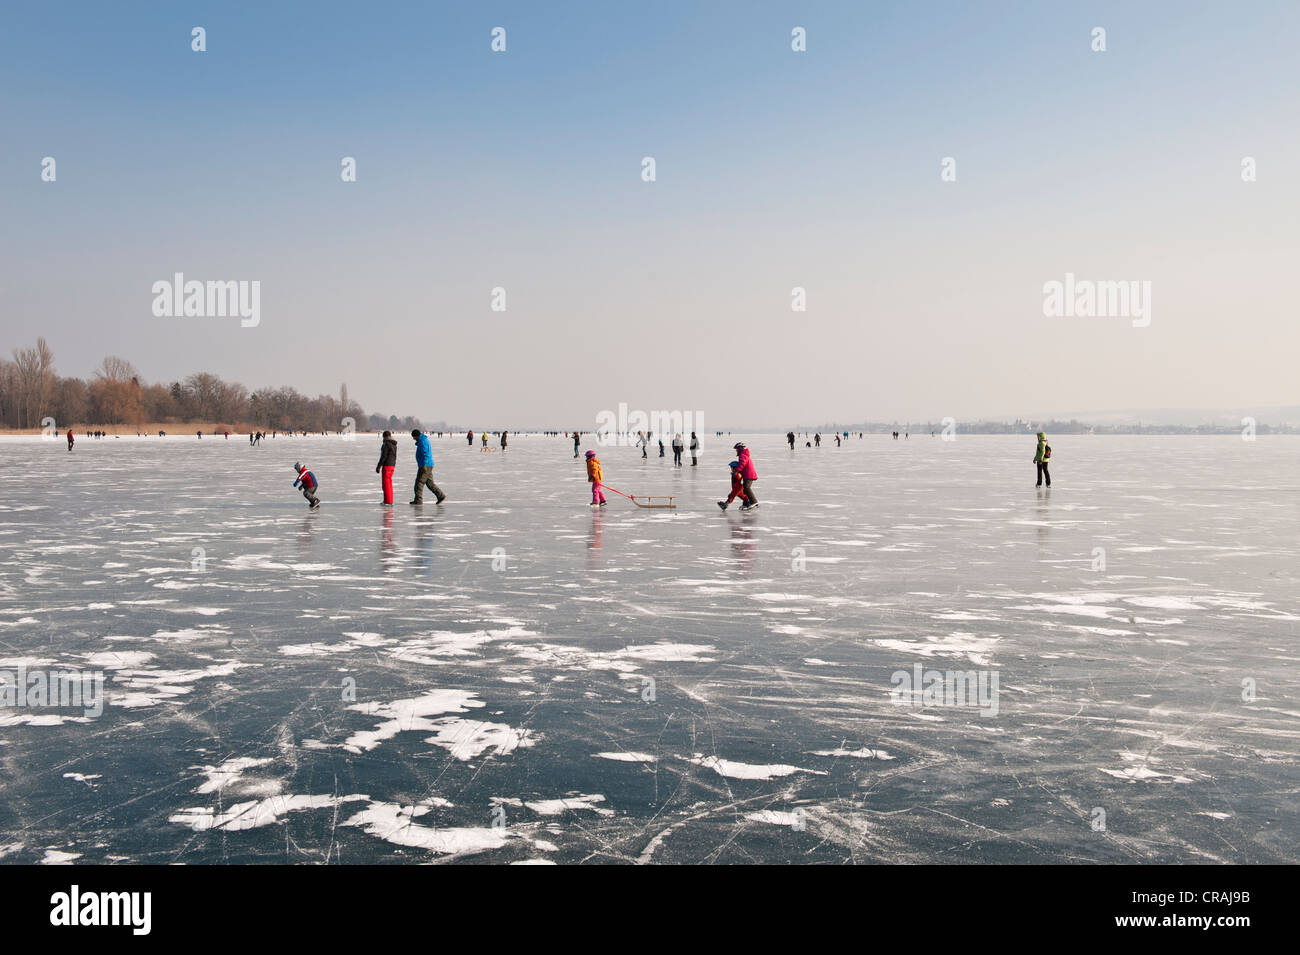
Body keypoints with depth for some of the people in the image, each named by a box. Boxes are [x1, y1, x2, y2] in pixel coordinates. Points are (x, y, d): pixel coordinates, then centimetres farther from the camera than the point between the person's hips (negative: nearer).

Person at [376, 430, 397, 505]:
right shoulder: (394, 445, 13)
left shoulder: (386, 444, -13)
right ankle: (388, 501, 20)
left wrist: (378, 466, -14)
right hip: (392, 465, 9)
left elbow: (383, 456, -17)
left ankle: (388, 502, -7)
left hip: (386, 465, -9)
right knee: (389, 483, 15)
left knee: (386, 484, -5)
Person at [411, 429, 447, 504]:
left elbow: (425, 454, -23)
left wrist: (424, 465, -27)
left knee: (419, 482, -5)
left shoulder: (422, 442, -15)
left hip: (425, 466, -10)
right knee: (430, 483, 10)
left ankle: (418, 500, -2)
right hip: (428, 466, 10)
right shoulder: (425, 440, 18)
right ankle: (441, 496, 7)